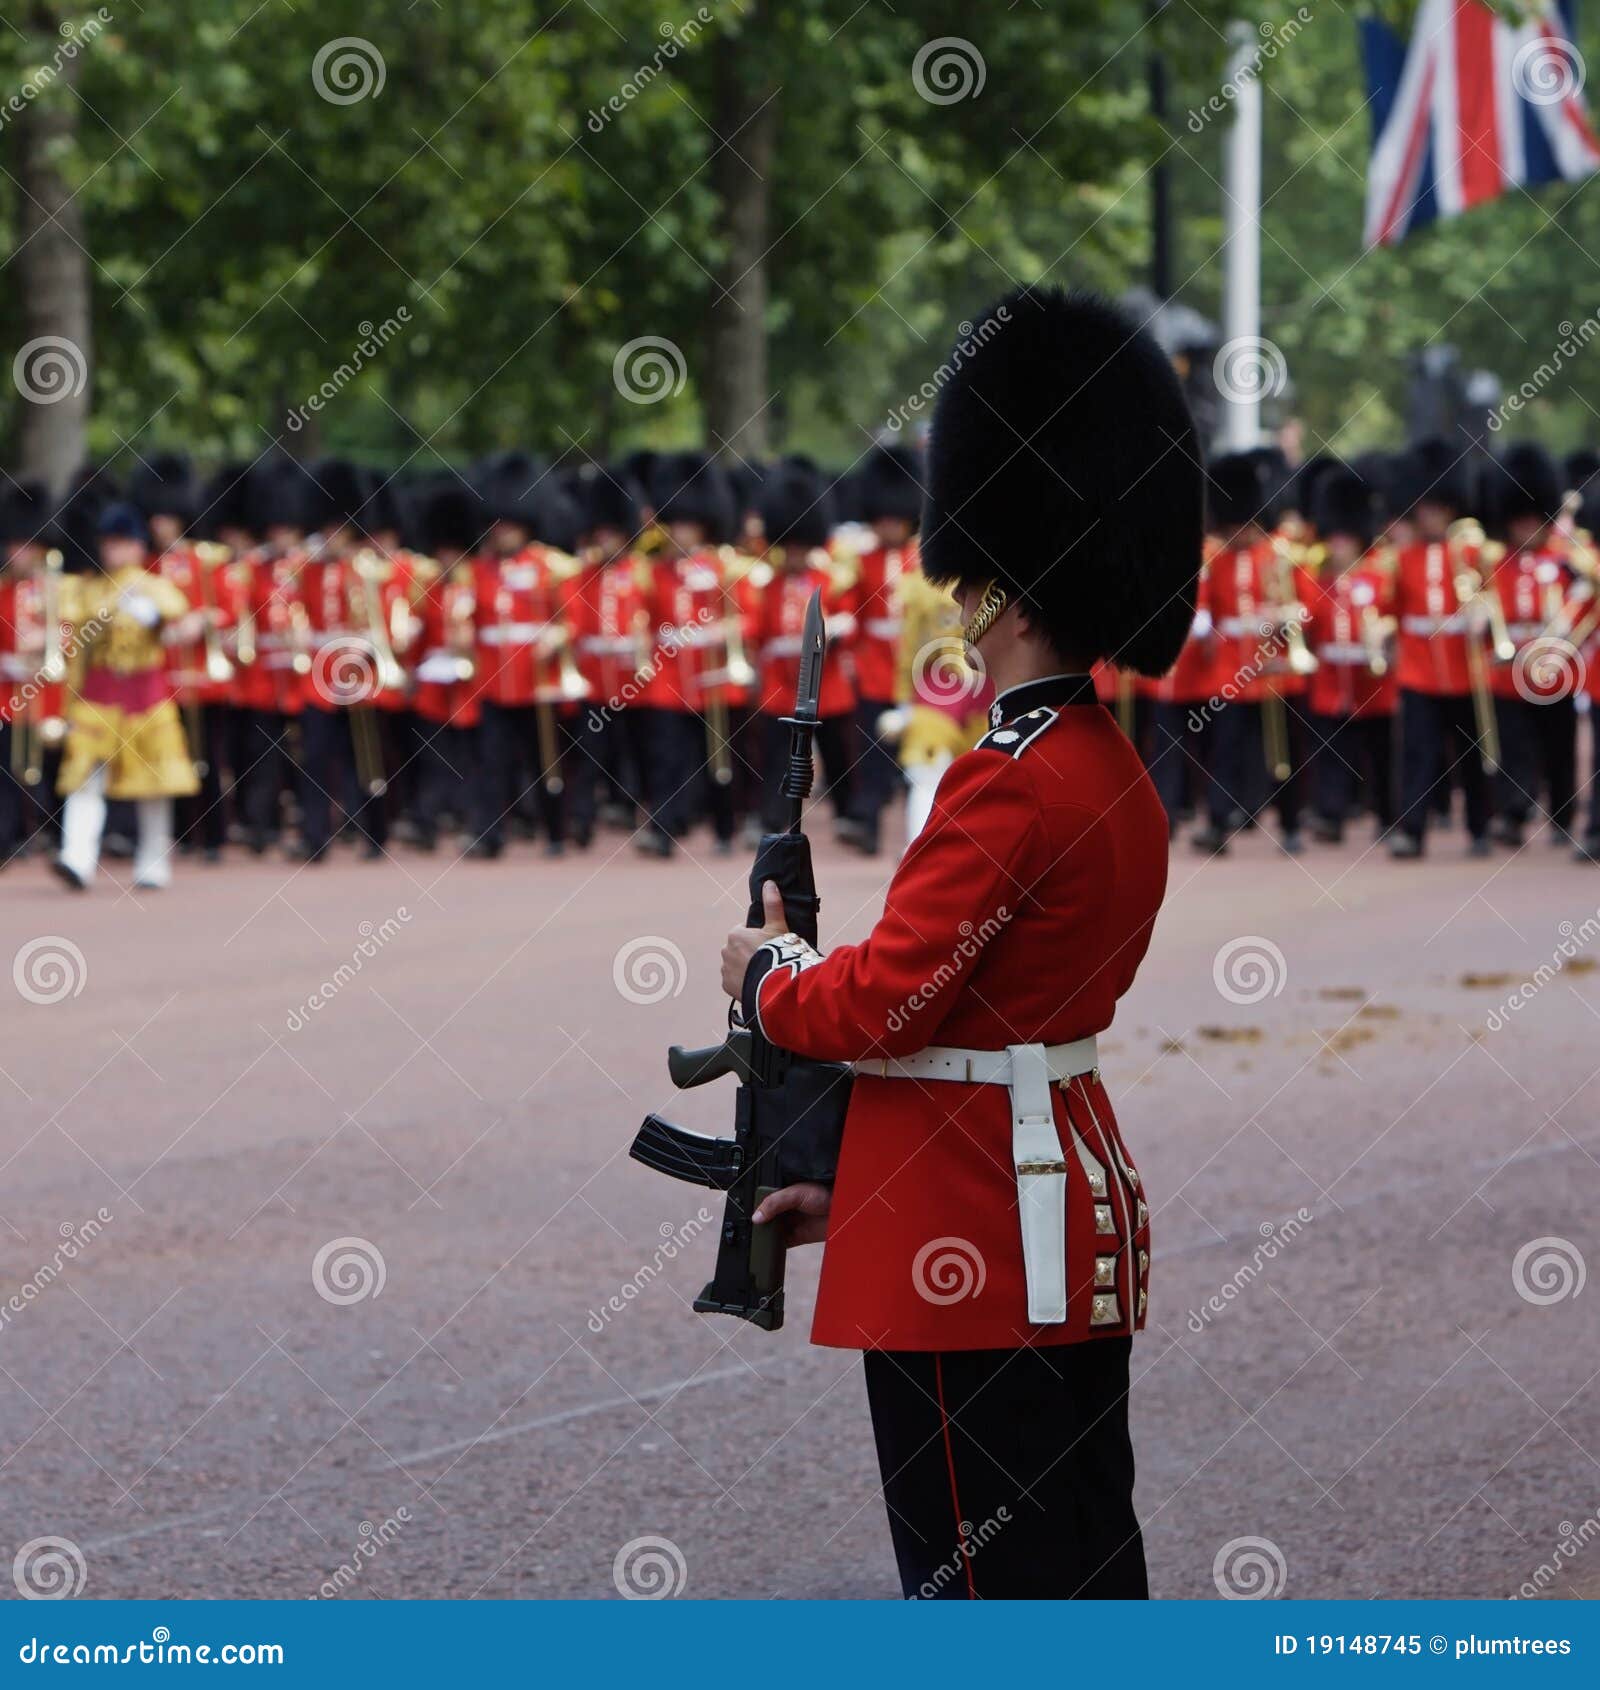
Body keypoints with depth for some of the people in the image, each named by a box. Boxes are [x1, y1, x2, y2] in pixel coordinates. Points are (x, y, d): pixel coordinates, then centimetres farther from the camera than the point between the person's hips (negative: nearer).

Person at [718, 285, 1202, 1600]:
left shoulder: (1005, 785, -19)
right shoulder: (1118, 775, 12)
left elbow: (883, 1002, -20)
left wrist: (764, 972, 1)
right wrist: (858, 1189, 19)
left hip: (978, 1248, -10)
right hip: (1080, 1222, 10)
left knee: (989, 1575, -4)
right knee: (1087, 1569, 13)